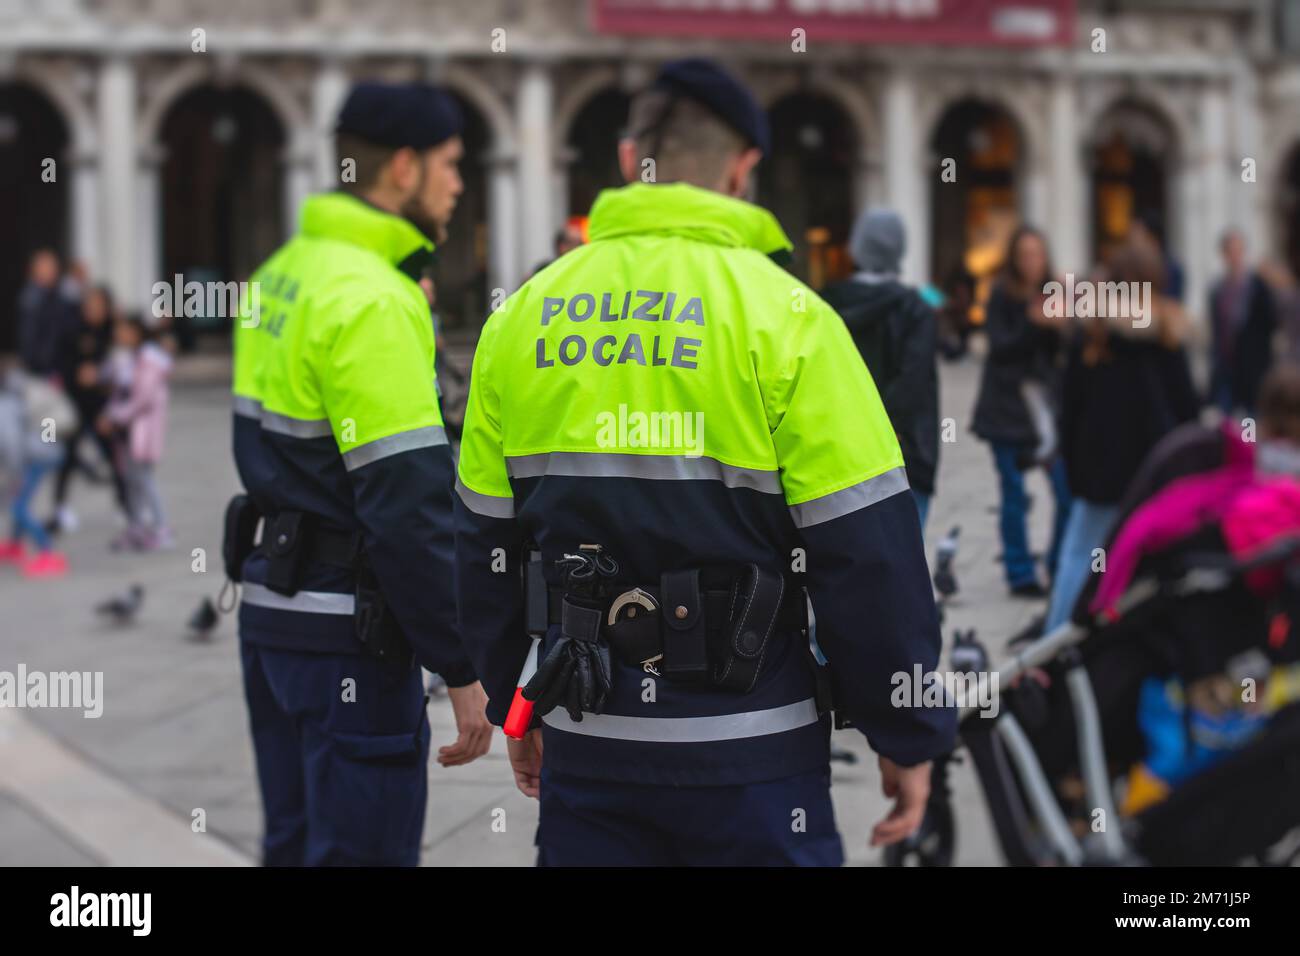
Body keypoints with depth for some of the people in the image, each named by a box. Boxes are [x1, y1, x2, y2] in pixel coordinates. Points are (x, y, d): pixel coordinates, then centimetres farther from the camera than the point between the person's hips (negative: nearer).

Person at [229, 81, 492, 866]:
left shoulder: (285, 273, 11)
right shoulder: (373, 301, -18)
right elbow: (410, 504, -21)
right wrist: (461, 670, -18)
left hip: (272, 608, 9)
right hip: (348, 633, -9)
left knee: (297, 843, 17)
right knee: (364, 851, -4)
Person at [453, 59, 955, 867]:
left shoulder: (522, 315, 4)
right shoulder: (783, 315, -11)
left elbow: (486, 543, 11)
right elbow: (869, 550, -11)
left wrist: (512, 705, 23)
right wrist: (908, 736, -1)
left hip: (585, 739, 4)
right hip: (746, 747, -4)